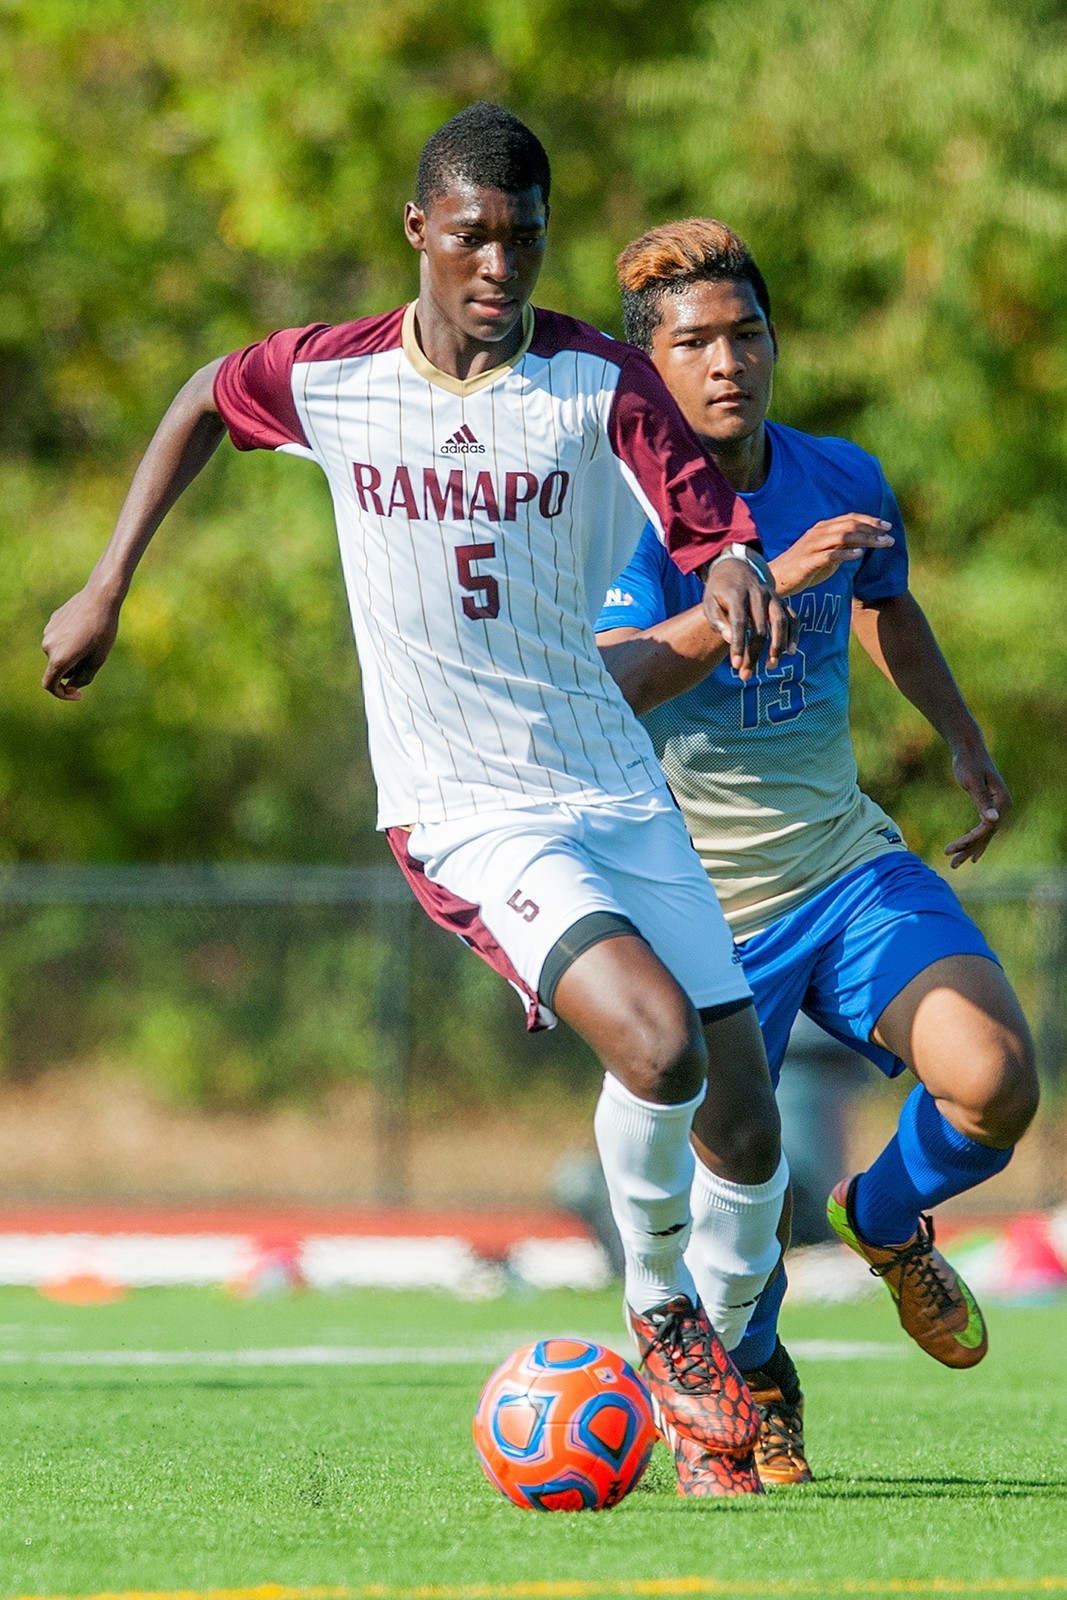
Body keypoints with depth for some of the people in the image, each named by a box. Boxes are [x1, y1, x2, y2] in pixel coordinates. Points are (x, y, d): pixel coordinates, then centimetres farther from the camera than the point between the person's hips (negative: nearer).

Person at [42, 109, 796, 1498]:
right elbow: (206, 403, 18)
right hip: (465, 816, -2)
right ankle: (655, 1308, 0)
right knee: (657, 1043, -27)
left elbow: (713, 527, -12)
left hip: (620, 794, 2)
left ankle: (721, 1363, 29)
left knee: (746, 1135, 0)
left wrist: (739, 571, -36)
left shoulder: (601, 382, -6)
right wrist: (107, 587, 16)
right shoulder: (328, 379, -3)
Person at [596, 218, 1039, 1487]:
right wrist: (768, 582, -40)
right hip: (701, 907, -3)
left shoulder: (842, 480, 1)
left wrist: (965, 744, 23)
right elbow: (620, 679, -31)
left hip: (850, 871, 3)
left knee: (996, 1085, -19)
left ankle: (886, 1221, 16)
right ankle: (754, 1389, 35)